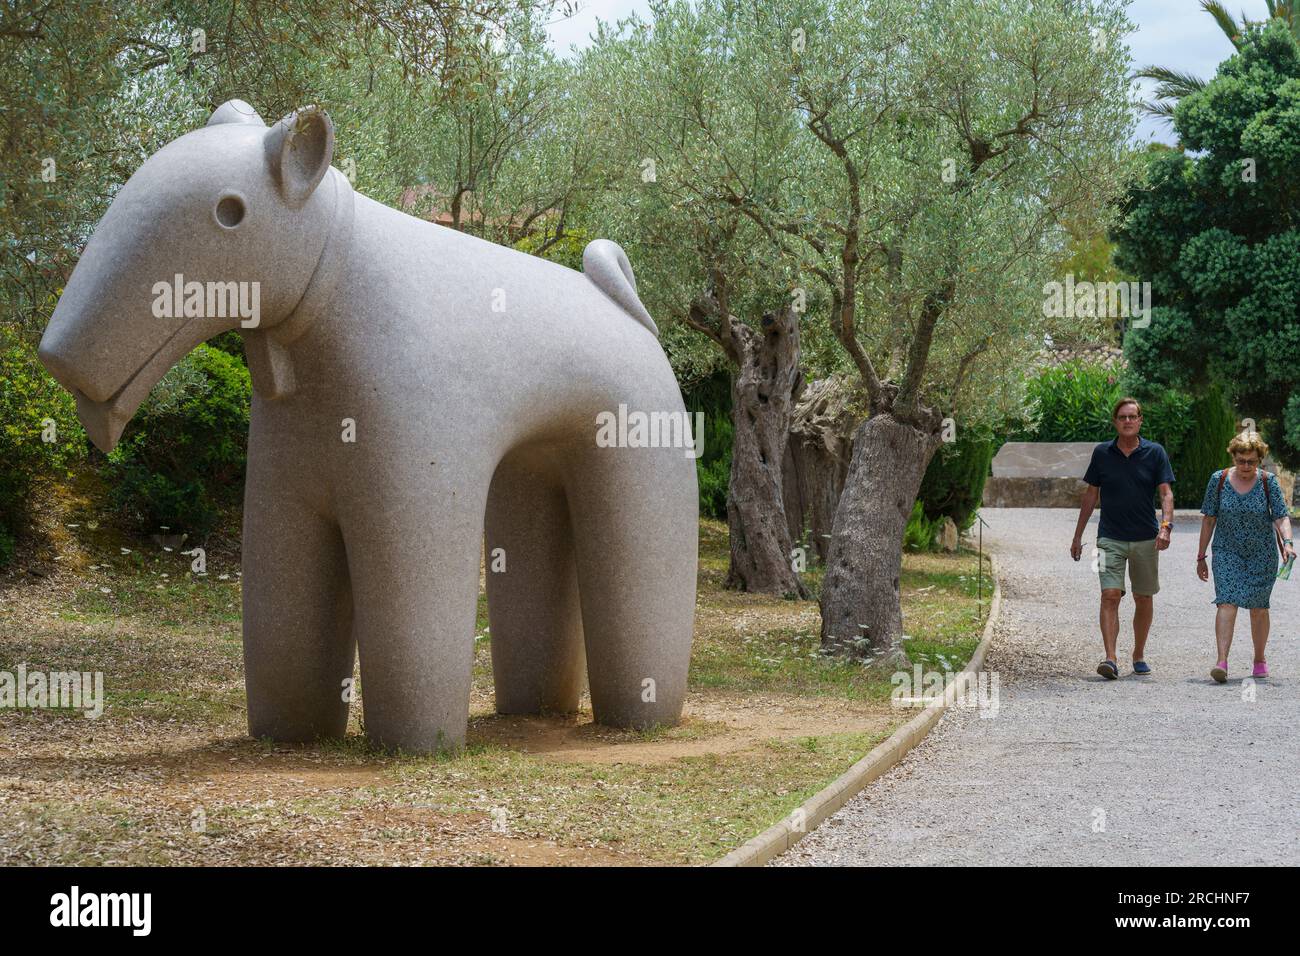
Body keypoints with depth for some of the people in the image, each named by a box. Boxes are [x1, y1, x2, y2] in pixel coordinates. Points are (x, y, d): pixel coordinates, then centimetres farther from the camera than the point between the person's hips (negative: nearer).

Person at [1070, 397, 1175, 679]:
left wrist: (1166, 525, -21)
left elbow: (1166, 493, -3)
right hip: (1110, 537, 0)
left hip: (1145, 538, 1)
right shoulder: (1102, 453, 4)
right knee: (1110, 595, -14)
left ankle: (1139, 655, 24)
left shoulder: (1155, 452, 1)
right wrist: (1078, 535, 11)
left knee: (1143, 600, 9)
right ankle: (1110, 658, -20)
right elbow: (1090, 495, 11)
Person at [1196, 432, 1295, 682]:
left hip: (1262, 554, 0)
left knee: (1259, 608, 8)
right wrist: (1201, 557, 4)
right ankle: (1222, 662, -24)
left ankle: (1260, 661, 25)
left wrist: (1287, 543, -29)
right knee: (1227, 603, -15)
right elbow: (1209, 519, 3)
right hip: (1227, 552, 0)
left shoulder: (1268, 482, -4)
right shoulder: (1219, 480, -3)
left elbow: (1281, 517, -10)